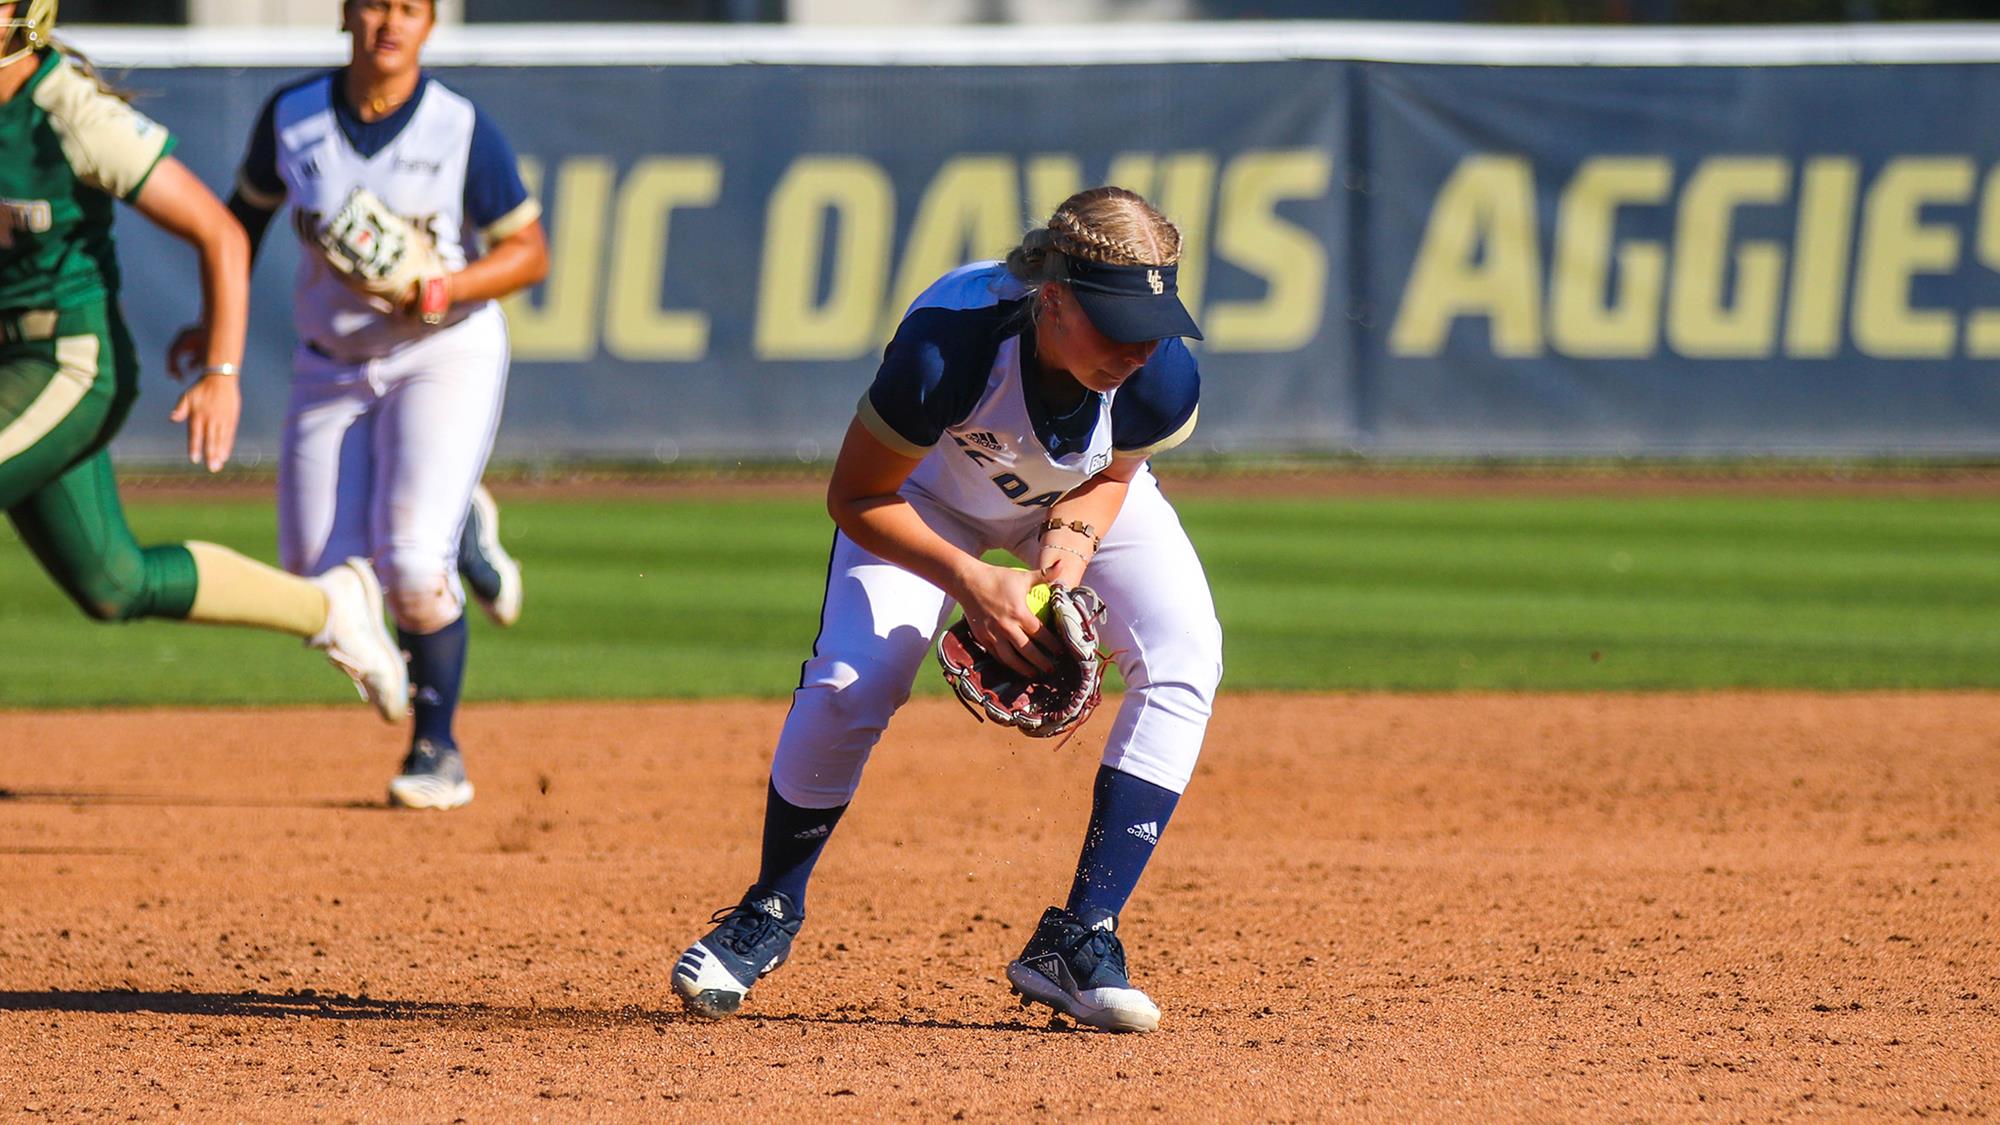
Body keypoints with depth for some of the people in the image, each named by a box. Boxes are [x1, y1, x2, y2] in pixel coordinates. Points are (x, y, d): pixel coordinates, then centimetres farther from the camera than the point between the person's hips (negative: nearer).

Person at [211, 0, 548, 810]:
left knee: (412, 559, -19)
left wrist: (448, 289, -25)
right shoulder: (291, 116, -5)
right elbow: (247, 211, 12)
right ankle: (464, 545, 29)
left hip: (446, 355, -4)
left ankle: (437, 750, 0)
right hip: (332, 367, 4)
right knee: (323, 577, -4)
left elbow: (530, 253, -8)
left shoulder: (463, 130, -14)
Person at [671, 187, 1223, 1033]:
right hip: (934, 495, -3)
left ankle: (1078, 939, -14)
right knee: (848, 685, -20)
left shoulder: (1163, 377, -35)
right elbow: (855, 496, -27)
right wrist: (968, 580, -40)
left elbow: (1114, 473, -10)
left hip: (1079, 499, 3)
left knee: (1181, 659, -19)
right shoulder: (945, 349, -43)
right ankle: (771, 913, 8)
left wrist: (1073, 535, -31)